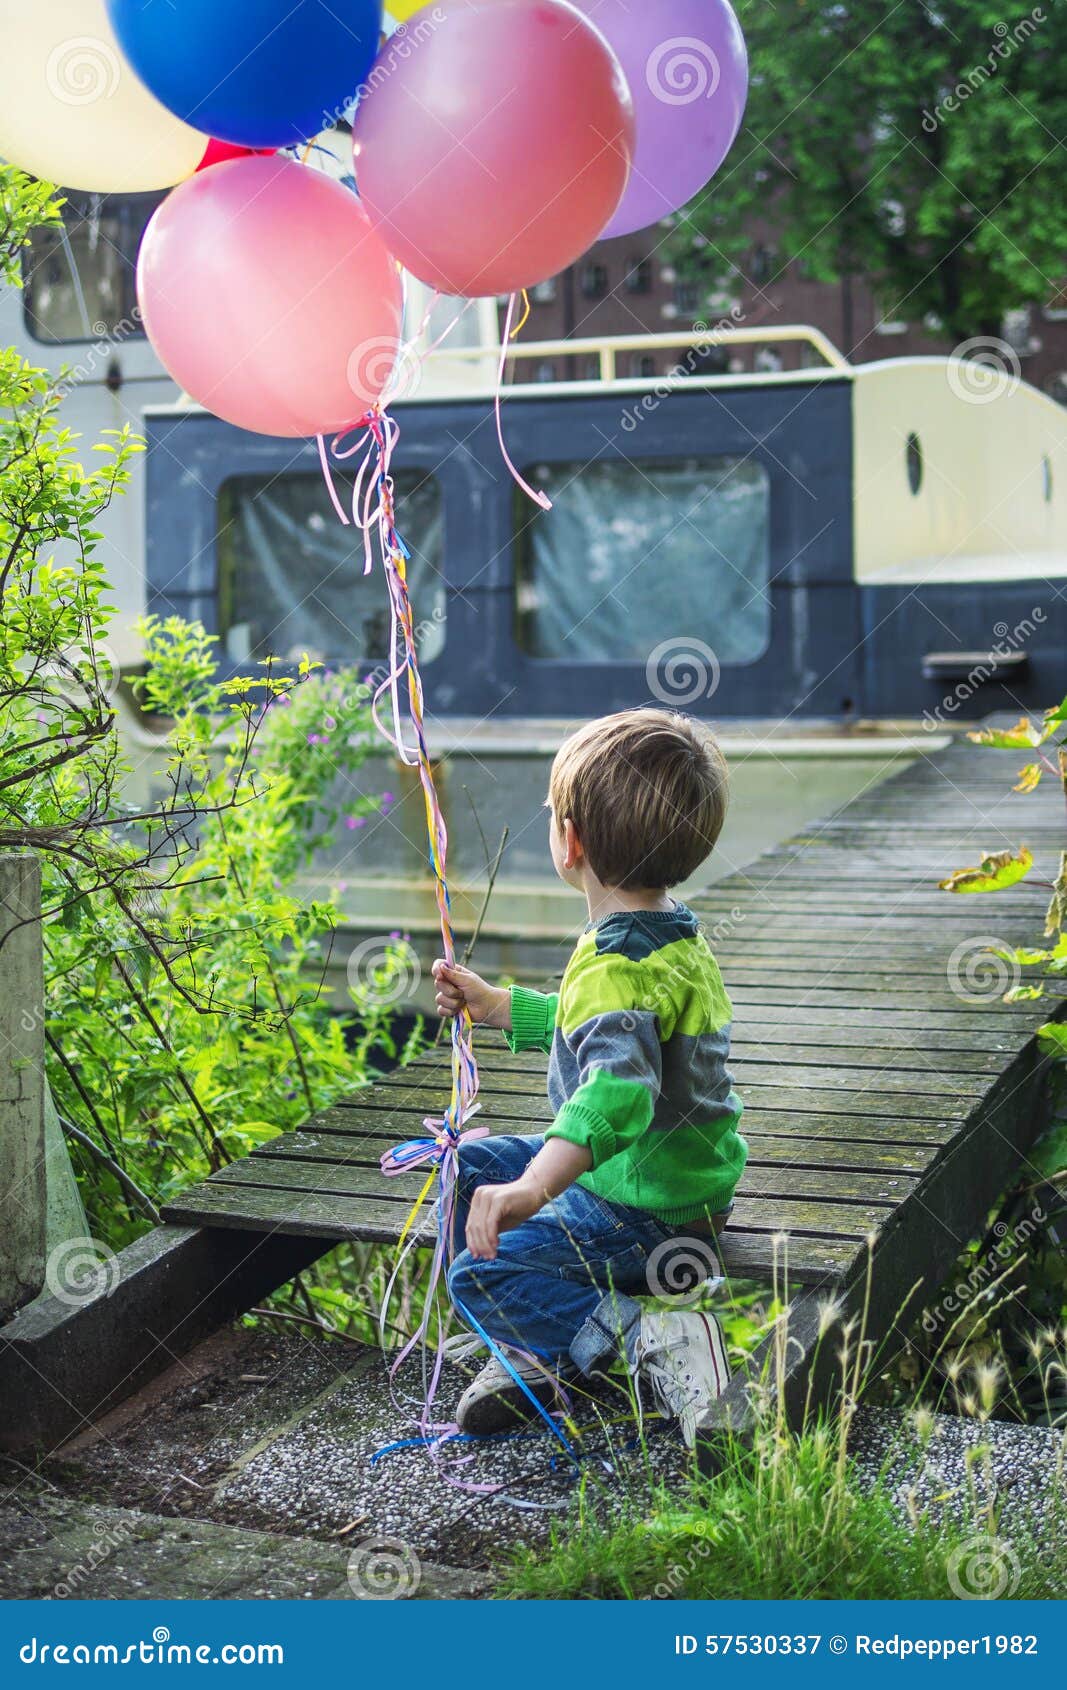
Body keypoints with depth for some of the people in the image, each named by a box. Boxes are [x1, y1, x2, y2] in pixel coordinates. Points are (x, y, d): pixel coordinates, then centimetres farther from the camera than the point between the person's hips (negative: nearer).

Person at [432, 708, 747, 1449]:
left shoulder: (616, 969, -30)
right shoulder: (673, 935, 4)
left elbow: (621, 1087, -48)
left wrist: (534, 1186, -60)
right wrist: (495, 1004, 25)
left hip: (643, 1214, -10)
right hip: (666, 1178, 10)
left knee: (482, 1275, -12)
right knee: (471, 1166, 19)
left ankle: (653, 1339, -15)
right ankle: (537, 1349, 19)